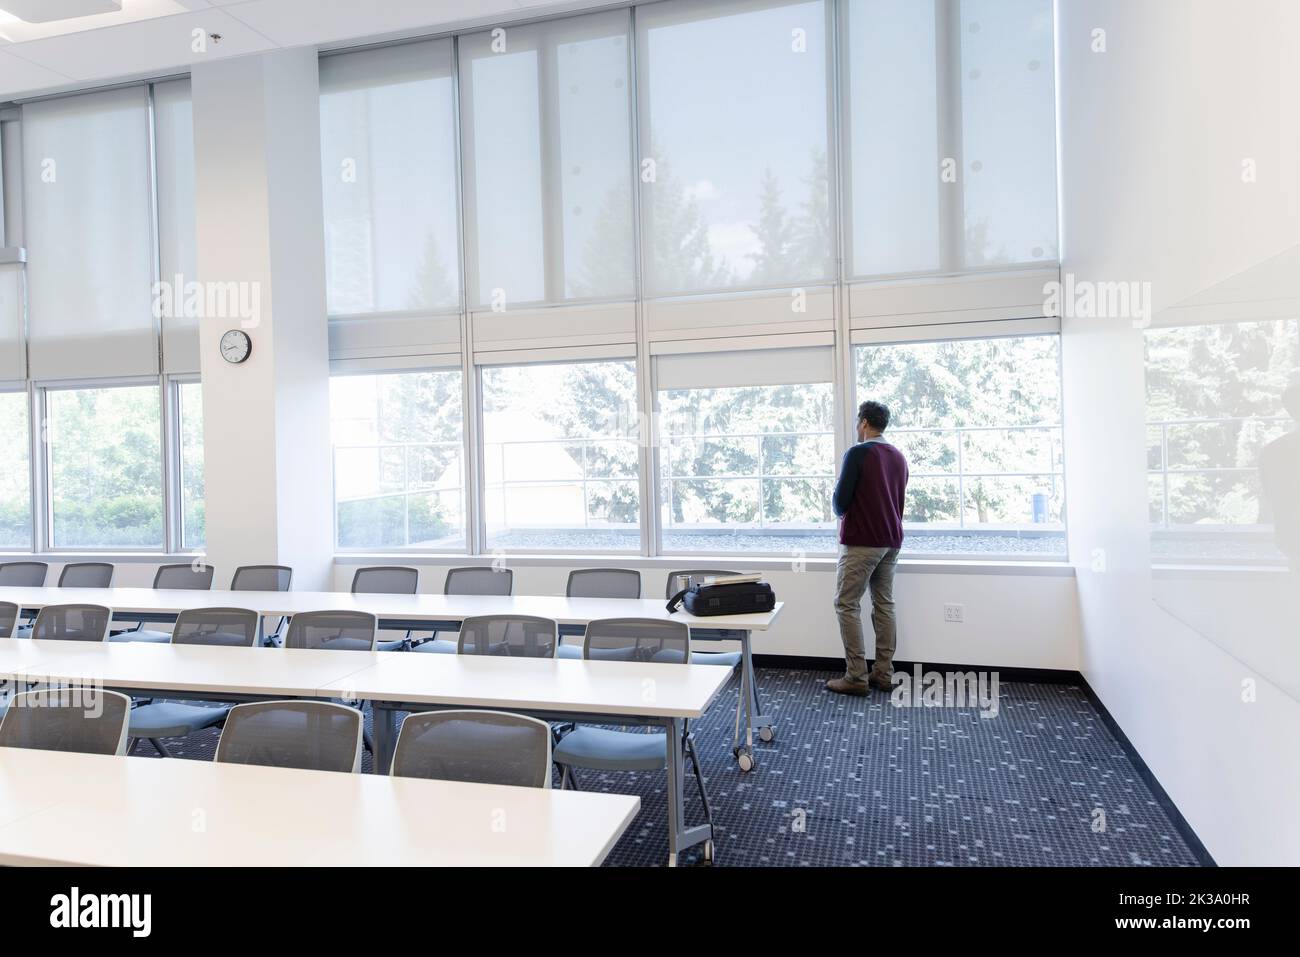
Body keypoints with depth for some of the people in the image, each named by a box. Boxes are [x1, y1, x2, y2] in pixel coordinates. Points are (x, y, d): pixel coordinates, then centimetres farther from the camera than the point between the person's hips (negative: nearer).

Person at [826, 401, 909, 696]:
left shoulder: (857, 453, -13)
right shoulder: (898, 457, 11)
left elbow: (840, 500, -14)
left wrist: (841, 513, 8)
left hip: (861, 541, -7)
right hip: (891, 540, 8)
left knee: (847, 605, -1)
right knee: (885, 605, 11)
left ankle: (856, 677, -2)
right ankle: (884, 673, 14)